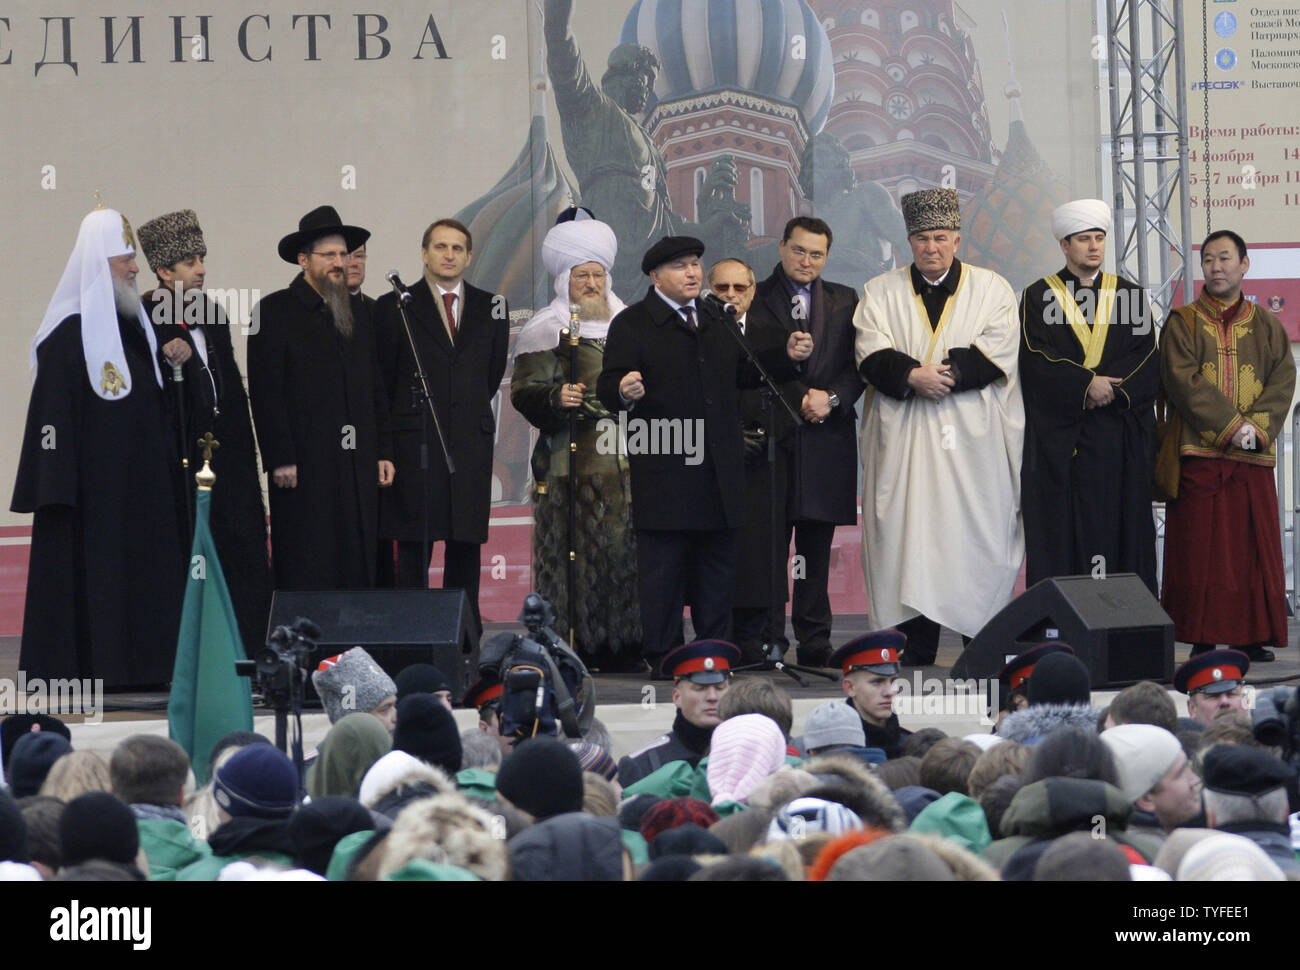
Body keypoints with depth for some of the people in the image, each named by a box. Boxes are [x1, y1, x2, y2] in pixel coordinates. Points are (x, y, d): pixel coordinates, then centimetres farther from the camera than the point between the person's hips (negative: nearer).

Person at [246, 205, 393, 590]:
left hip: (358, 467, 6)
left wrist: (382, 452, 11)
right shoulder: (275, 311, -2)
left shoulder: (355, 311, 17)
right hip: (305, 469, -6)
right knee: (305, 572, -5)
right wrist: (280, 460, -14)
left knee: (358, 569, 3)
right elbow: (266, 393, -7)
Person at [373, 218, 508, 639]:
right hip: (415, 444, -3)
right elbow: (382, 379, 6)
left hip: (471, 444, 3)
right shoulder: (395, 306, 3)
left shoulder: (490, 307, 10)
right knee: (414, 545, -3)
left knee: (467, 542, 4)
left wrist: (471, 412, 14)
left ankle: (465, 635, 8)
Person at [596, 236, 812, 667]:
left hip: (719, 471, 6)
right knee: (663, 566, -2)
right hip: (663, 469, -6)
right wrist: (624, 392, -33)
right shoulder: (631, 324, -3)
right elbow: (607, 387, -10)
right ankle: (662, 657, 3)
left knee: (718, 564, 10)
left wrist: (787, 356, 8)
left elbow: (743, 372, 21)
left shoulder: (716, 321, 17)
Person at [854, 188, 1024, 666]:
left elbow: (998, 353, -3)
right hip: (904, 440, 1)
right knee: (909, 534, -5)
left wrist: (944, 373, -15)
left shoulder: (991, 289, 10)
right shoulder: (880, 293, 14)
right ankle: (917, 641, -5)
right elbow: (873, 357, 1)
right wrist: (913, 377, -17)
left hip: (973, 437, -1)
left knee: (979, 533, -5)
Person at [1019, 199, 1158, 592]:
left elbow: (1147, 360, 4)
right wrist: (1087, 383, -15)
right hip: (1060, 438, -2)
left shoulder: (1129, 294, 13)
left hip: (1120, 438, 2)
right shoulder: (1038, 296, 7)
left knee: (1122, 527, -2)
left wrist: (1111, 389, -12)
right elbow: (1036, 360, -5)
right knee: (1062, 533, -6)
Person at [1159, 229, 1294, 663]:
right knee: (1202, 549, -4)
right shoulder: (1182, 323, 6)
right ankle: (1204, 639, -2)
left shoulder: (1266, 325, 13)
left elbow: (1283, 379, 3)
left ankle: (1251, 635, 7)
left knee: (1254, 545, 1)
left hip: (1253, 455, 2)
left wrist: (1258, 426, -14)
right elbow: (1184, 381, -6)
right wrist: (1230, 425, -15)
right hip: (1199, 452, -2)